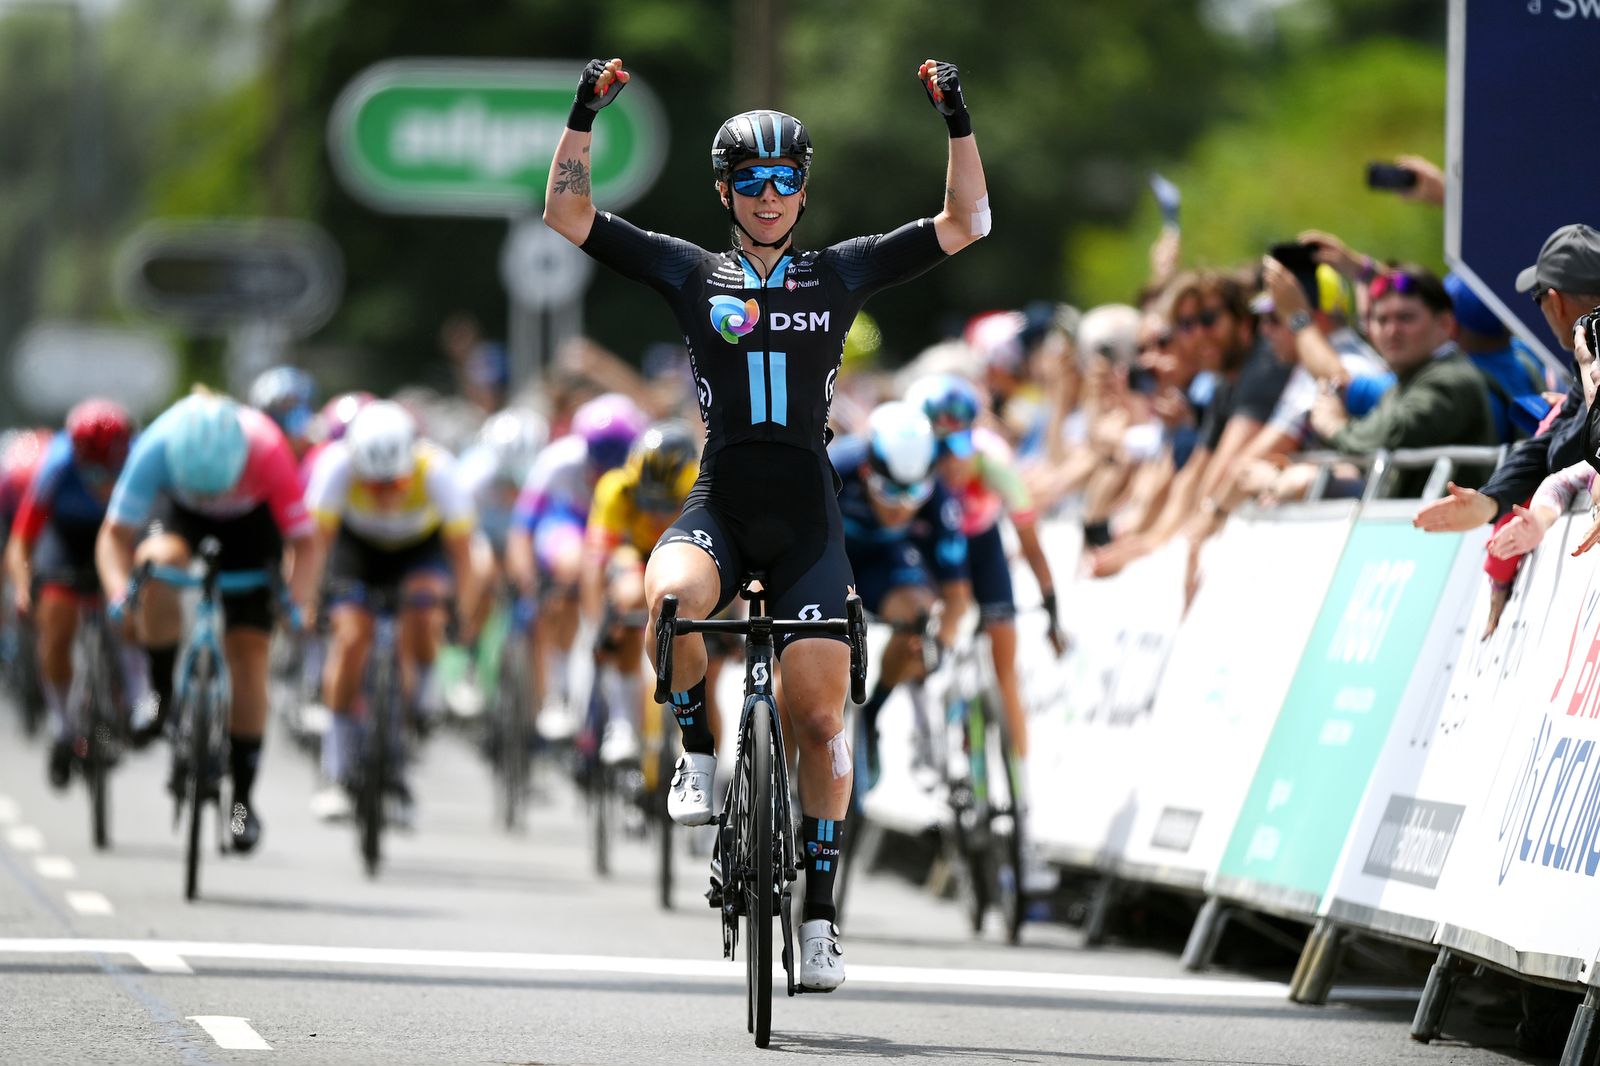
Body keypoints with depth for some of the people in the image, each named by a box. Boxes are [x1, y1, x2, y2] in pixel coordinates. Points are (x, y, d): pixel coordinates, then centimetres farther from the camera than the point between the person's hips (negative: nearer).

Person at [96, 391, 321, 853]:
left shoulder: (268, 451, -39)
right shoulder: (155, 447, -38)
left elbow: (304, 543, -31)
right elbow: (114, 536, -31)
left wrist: (298, 603, -45)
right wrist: (120, 597, -47)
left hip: (252, 524, 0)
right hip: (178, 513, 0)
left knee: (248, 654, -6)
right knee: (159, 561, -35)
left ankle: (243, 797, 5)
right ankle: (161, 694, -14)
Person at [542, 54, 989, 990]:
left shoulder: (840, 274, 8)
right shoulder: (691, 273, 7)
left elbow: (965, 225, 7)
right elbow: (568, 215, 3)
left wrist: (959, 122, -5)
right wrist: (585, 114, -7)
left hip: (807, 523, 1)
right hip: (718, 508, -1)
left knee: (820, 717, -3)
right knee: (671, 598, -36)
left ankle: (821, 913, 8)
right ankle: (700, 752, -9)